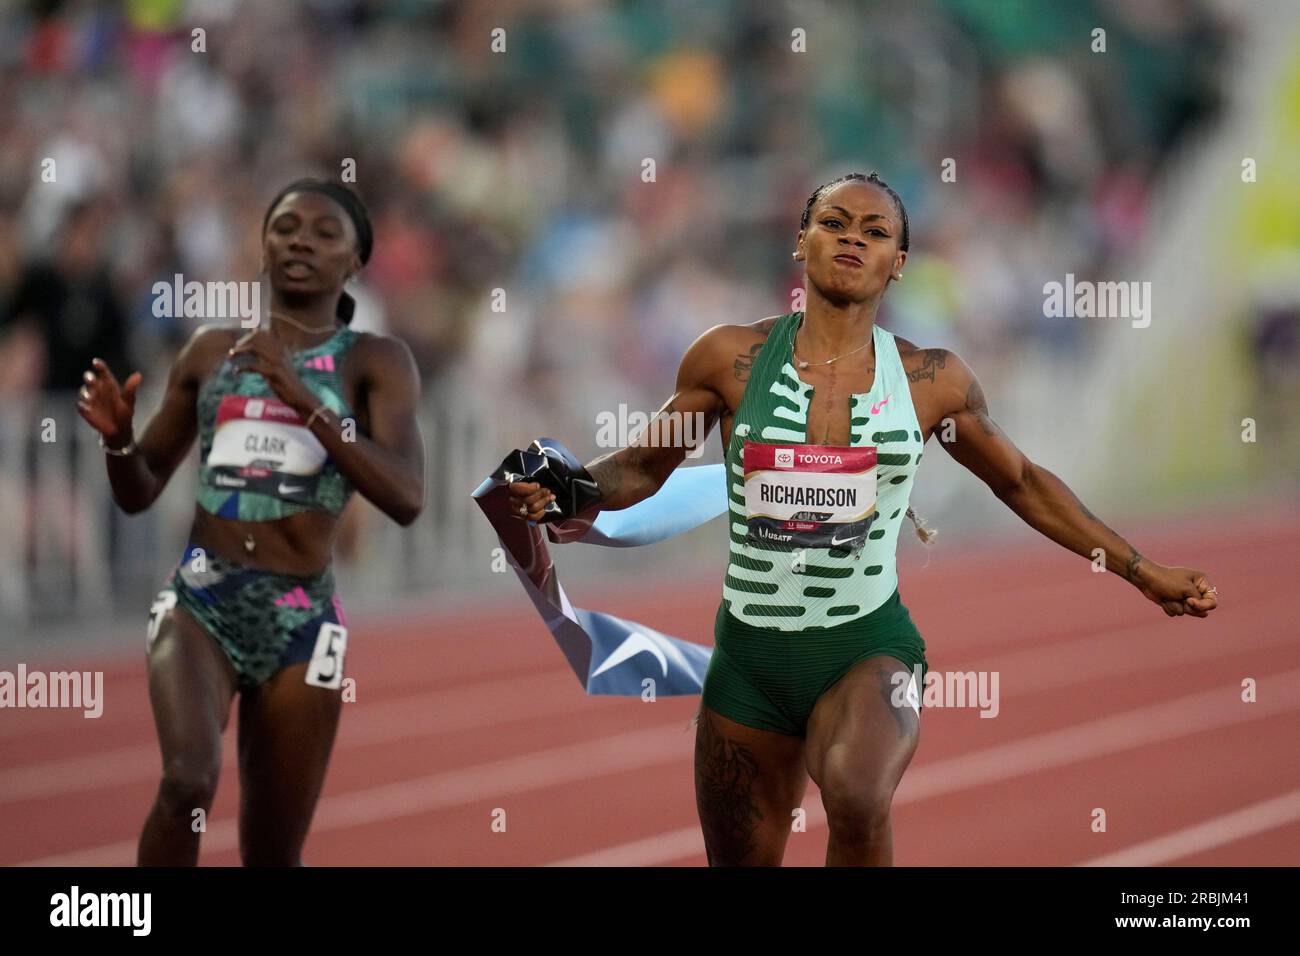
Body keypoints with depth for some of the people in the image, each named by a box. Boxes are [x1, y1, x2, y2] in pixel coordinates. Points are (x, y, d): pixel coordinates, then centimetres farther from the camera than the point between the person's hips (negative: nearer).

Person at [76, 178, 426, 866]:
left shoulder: (375, 363, 1)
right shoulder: (211, 350, 10)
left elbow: (405, 497, -15)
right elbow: (139, 493, 17)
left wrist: (304, 401, -22)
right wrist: (118, 438, -6)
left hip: (300, 618, -1)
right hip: (200, 601, 1)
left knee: (272, 859, 6)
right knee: (189, 780, -29)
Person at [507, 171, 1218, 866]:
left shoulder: (933, 380, 2)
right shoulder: (731, 358, -1)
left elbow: (1021, 483, 16)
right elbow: (642, 467, 9)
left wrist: (1142, 573, 16)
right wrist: (564, 486, -13)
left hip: (871, 647, -2)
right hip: (751, 655, 2)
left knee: (857, 799, -34)